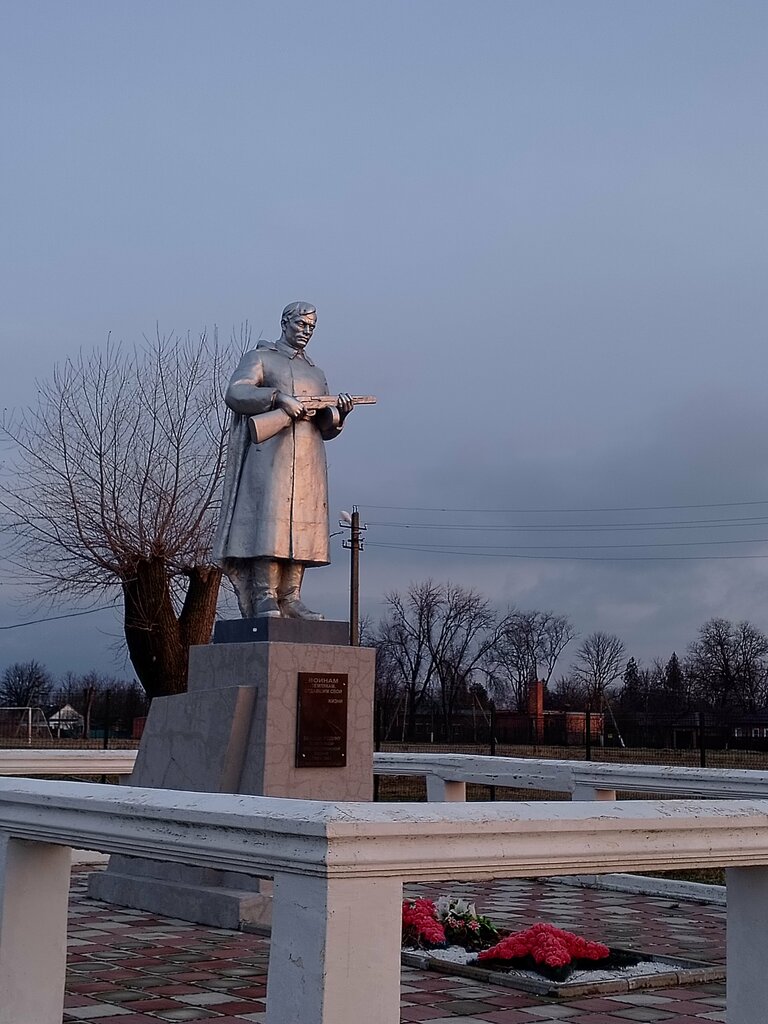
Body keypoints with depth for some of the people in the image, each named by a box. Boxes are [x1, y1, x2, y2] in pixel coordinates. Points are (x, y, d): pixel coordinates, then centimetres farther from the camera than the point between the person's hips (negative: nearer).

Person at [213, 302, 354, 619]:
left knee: (301, 526, -2)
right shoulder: (260, 358, 10)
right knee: (269, 521, -15)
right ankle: (264, 599, -17)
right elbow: (235, 394, -8)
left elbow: (325, 429, 22)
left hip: (308, 460, 6)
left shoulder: (316, 373, 26)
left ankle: (290, 598, -2)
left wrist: (339, 414, -1)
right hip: (270, 453, -6)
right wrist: (278, 397, -21)